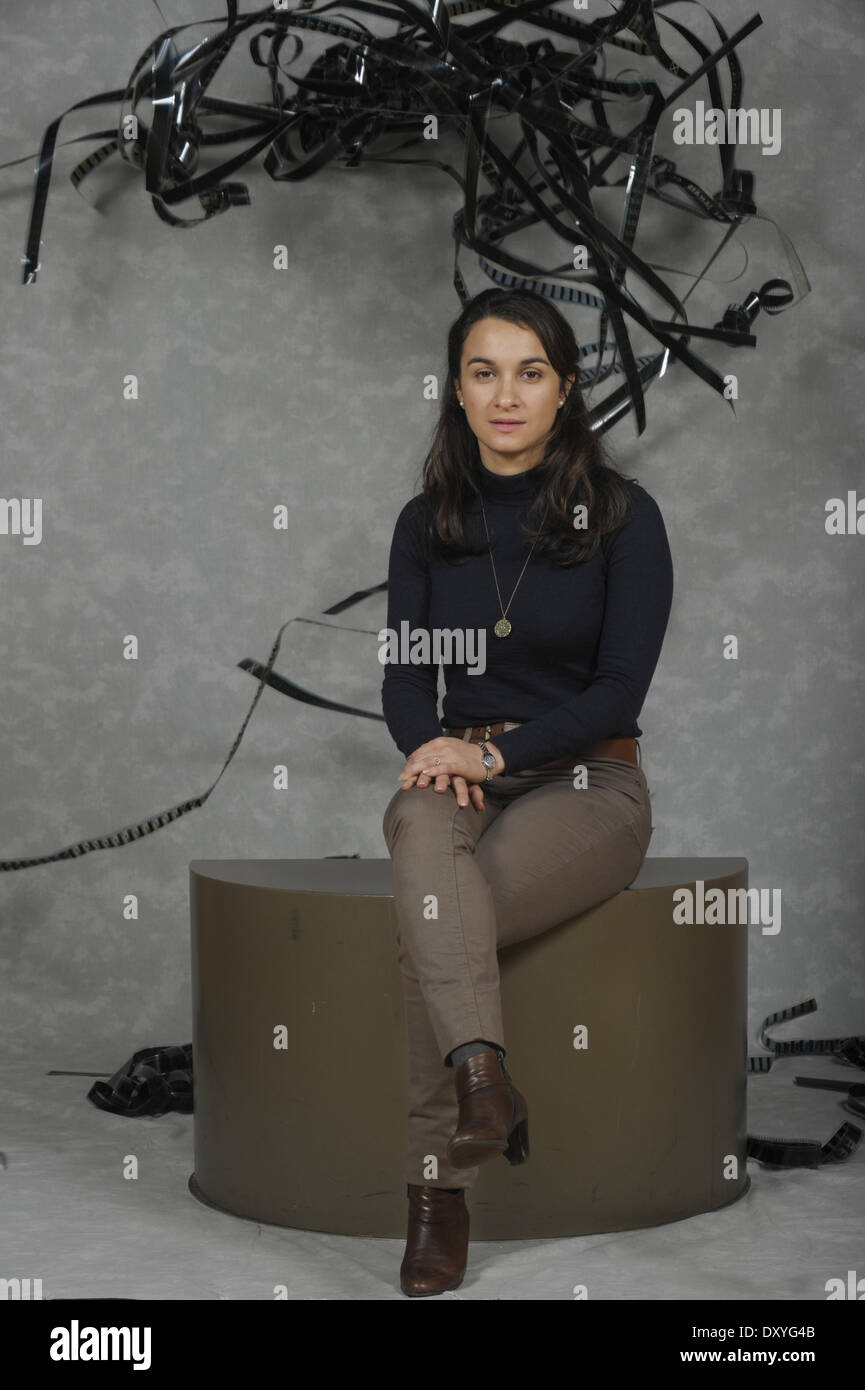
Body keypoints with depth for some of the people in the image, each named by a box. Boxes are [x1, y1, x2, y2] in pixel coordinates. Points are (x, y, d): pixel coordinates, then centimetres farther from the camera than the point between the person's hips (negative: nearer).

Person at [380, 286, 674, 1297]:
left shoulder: (621, 514, -3)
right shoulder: (427, 523, 10)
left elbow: (620, 687, -9)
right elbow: (404, 678, 8)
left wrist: (494, 753, -20)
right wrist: (437, 750, -15)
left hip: (587, 783, -3)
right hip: (463, 775, 3)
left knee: (424, 925, -32)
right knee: (424, 825, -38)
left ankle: (438, 1188, -26)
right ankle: (483, 1074, -51)